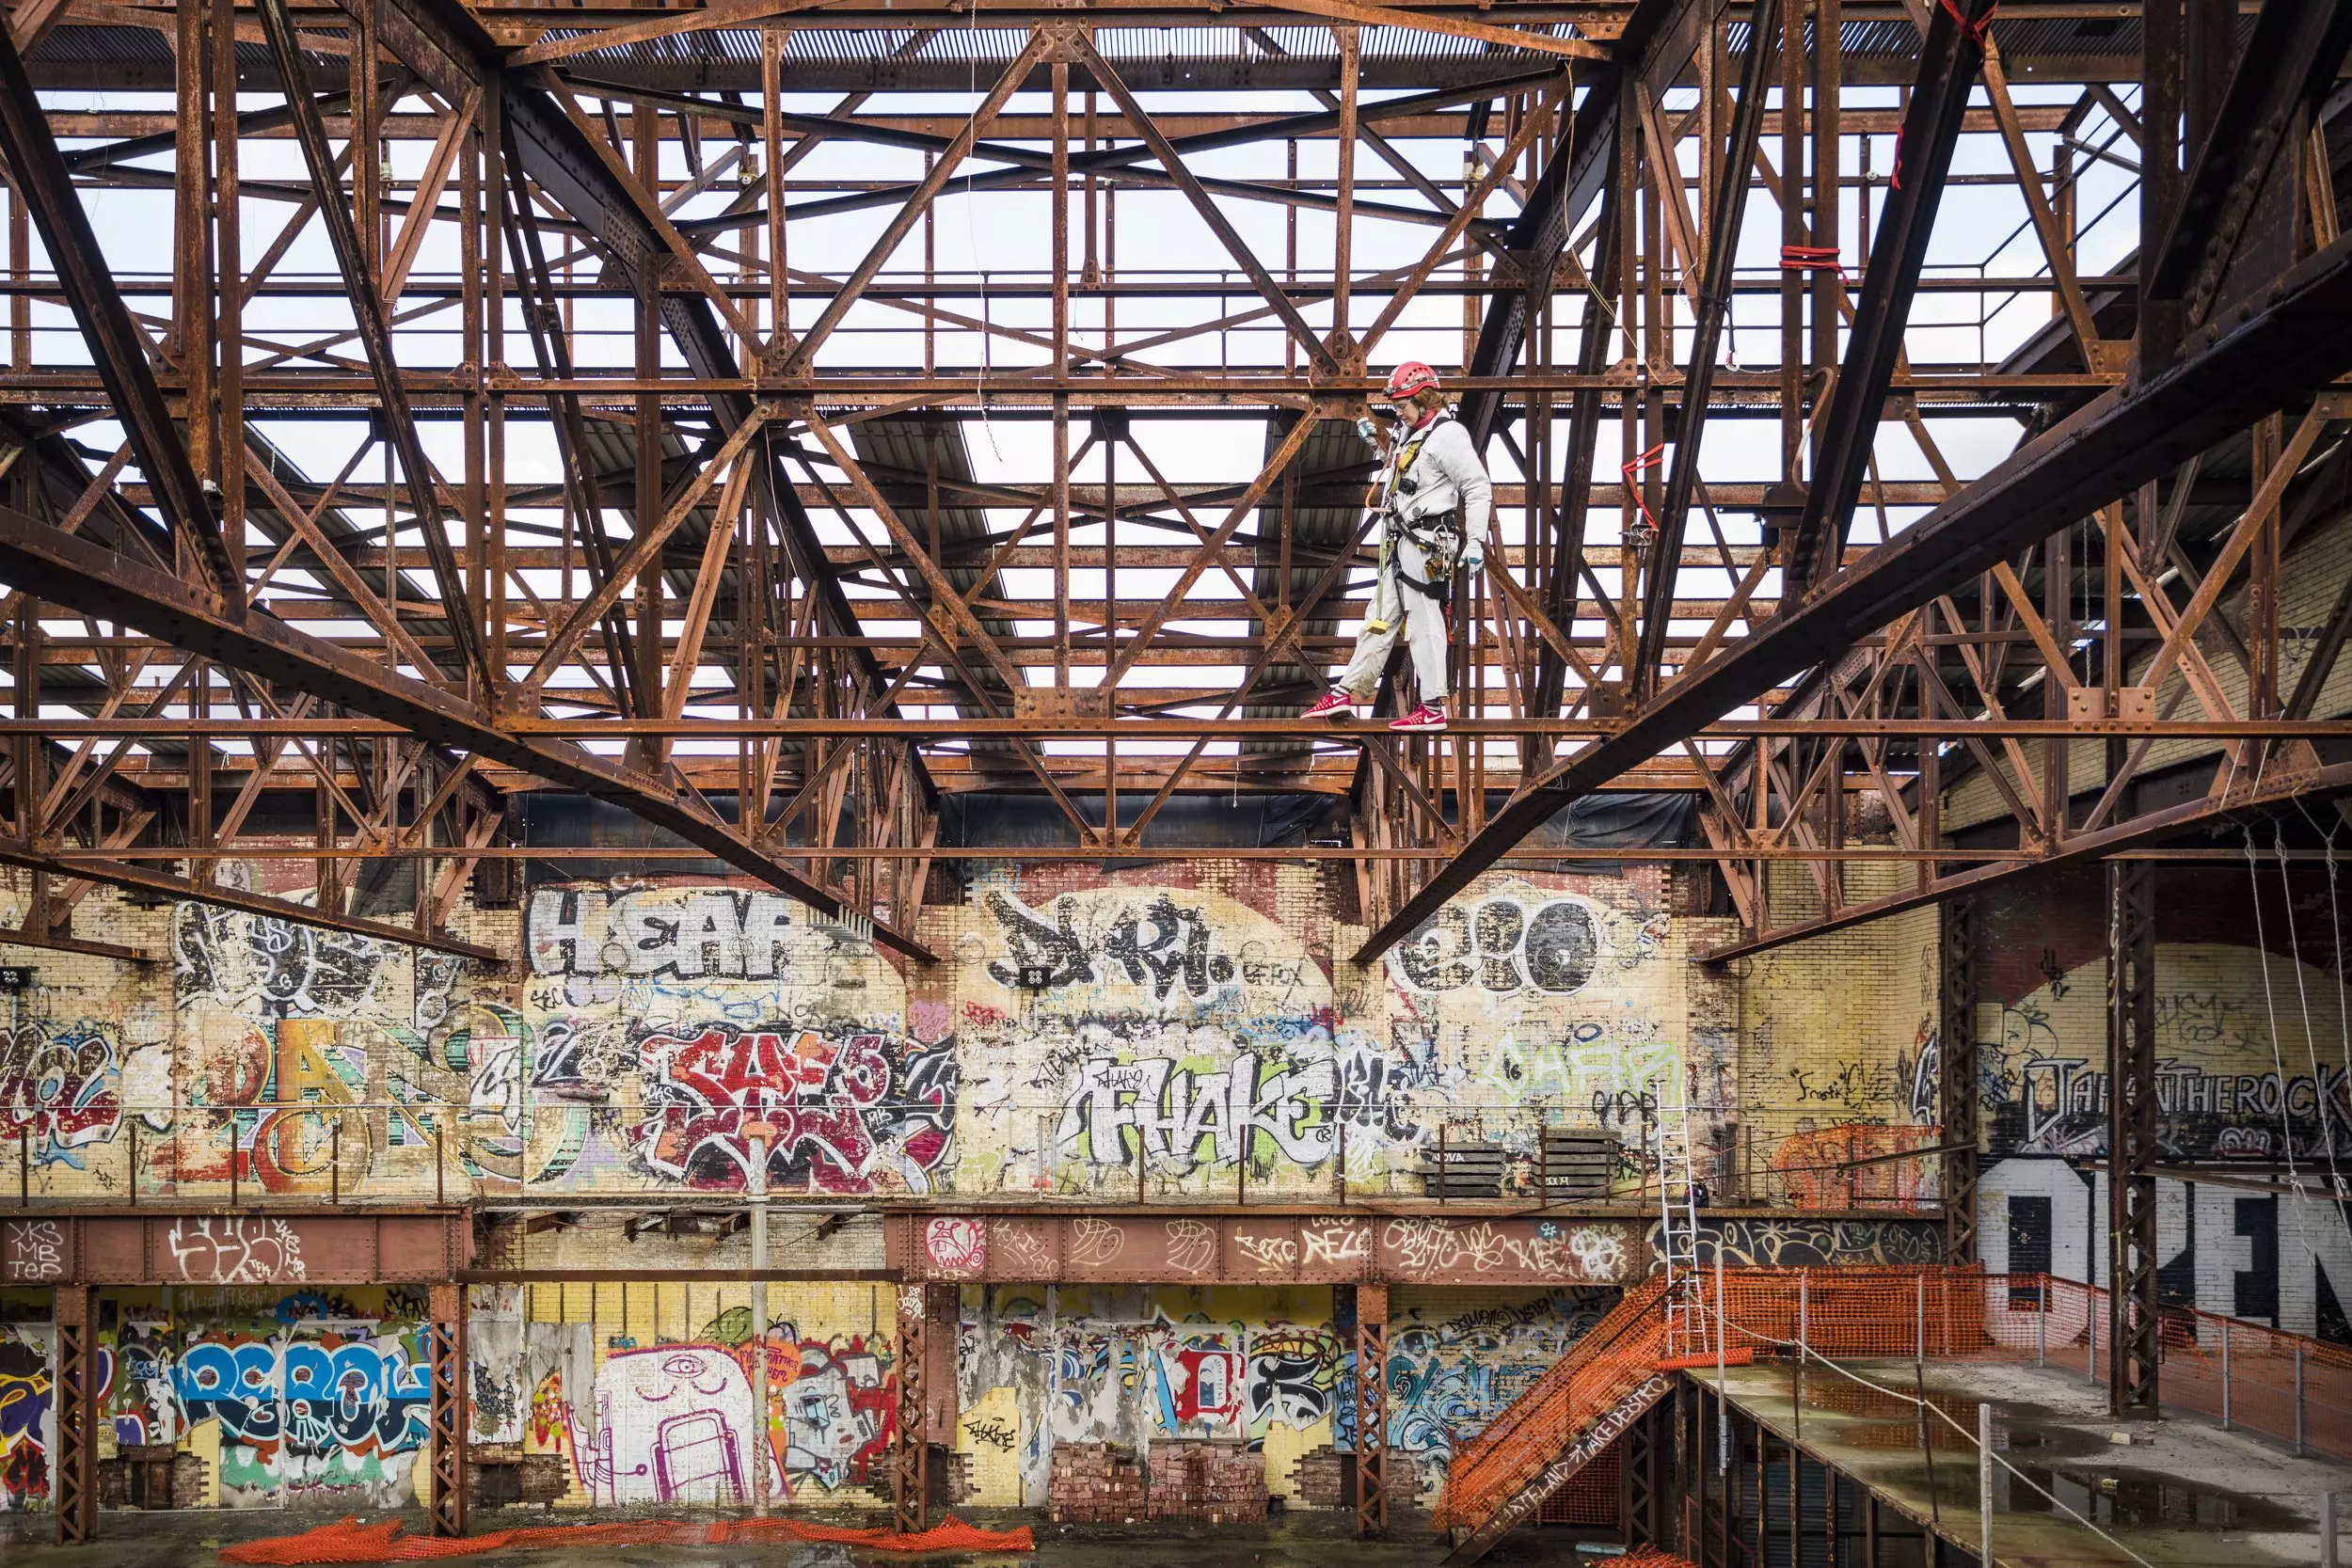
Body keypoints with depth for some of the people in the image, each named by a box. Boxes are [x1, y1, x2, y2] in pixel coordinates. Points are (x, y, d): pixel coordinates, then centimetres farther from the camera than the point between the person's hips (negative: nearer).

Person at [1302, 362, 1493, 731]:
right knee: (1380, 617, 13)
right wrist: (1378, 442, 26)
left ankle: (1433, 709, -3)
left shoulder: (1447, 435, -13)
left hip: (1426, 545, -10)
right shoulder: (1410, 432, 16)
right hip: (1400, 544, 10)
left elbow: (1479, 489, -14)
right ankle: (1347, 692, 19)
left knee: (1424, 623, -7)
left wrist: (1475, 542, -17)